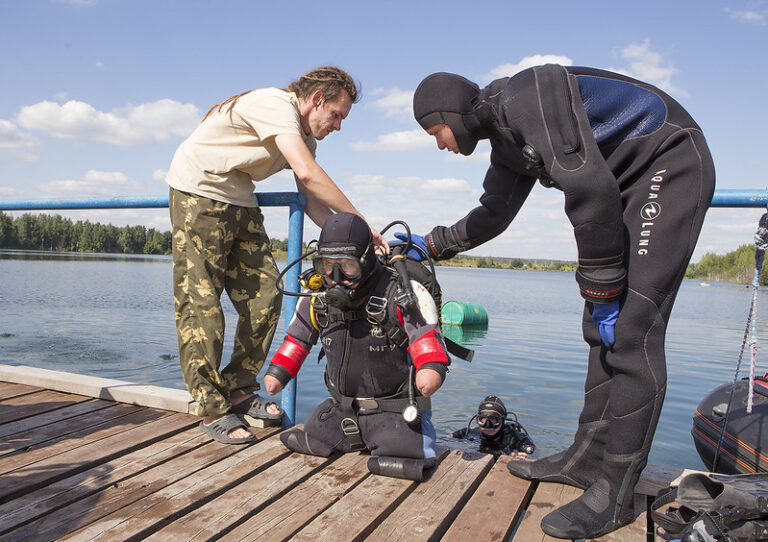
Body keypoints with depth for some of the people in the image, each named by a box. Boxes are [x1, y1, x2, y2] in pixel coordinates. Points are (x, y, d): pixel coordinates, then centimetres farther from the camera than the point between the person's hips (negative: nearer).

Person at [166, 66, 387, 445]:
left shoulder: (304, 135, 9)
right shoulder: (276, 105, -20)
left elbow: (311, 201, 1)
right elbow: (308, 174, -33)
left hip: (239, 201, 9)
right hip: (198, 192, -9)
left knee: (263, 297, 0)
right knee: (202, 302, -9)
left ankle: (239, 391, 11)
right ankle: (213, 410, -2)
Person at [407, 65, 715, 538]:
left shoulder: (524, 97, -19)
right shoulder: (506, 139, 12)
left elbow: (590, 188, -27)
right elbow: (493, 214, 25)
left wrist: (602, 288, -21)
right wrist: (432, 244, 30)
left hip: (671, 165, -10)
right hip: (630, 184, 10)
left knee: (630, 330, -15)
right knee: (601, 329, 6)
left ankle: (614, 493, -8)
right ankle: (588, 458, 16)